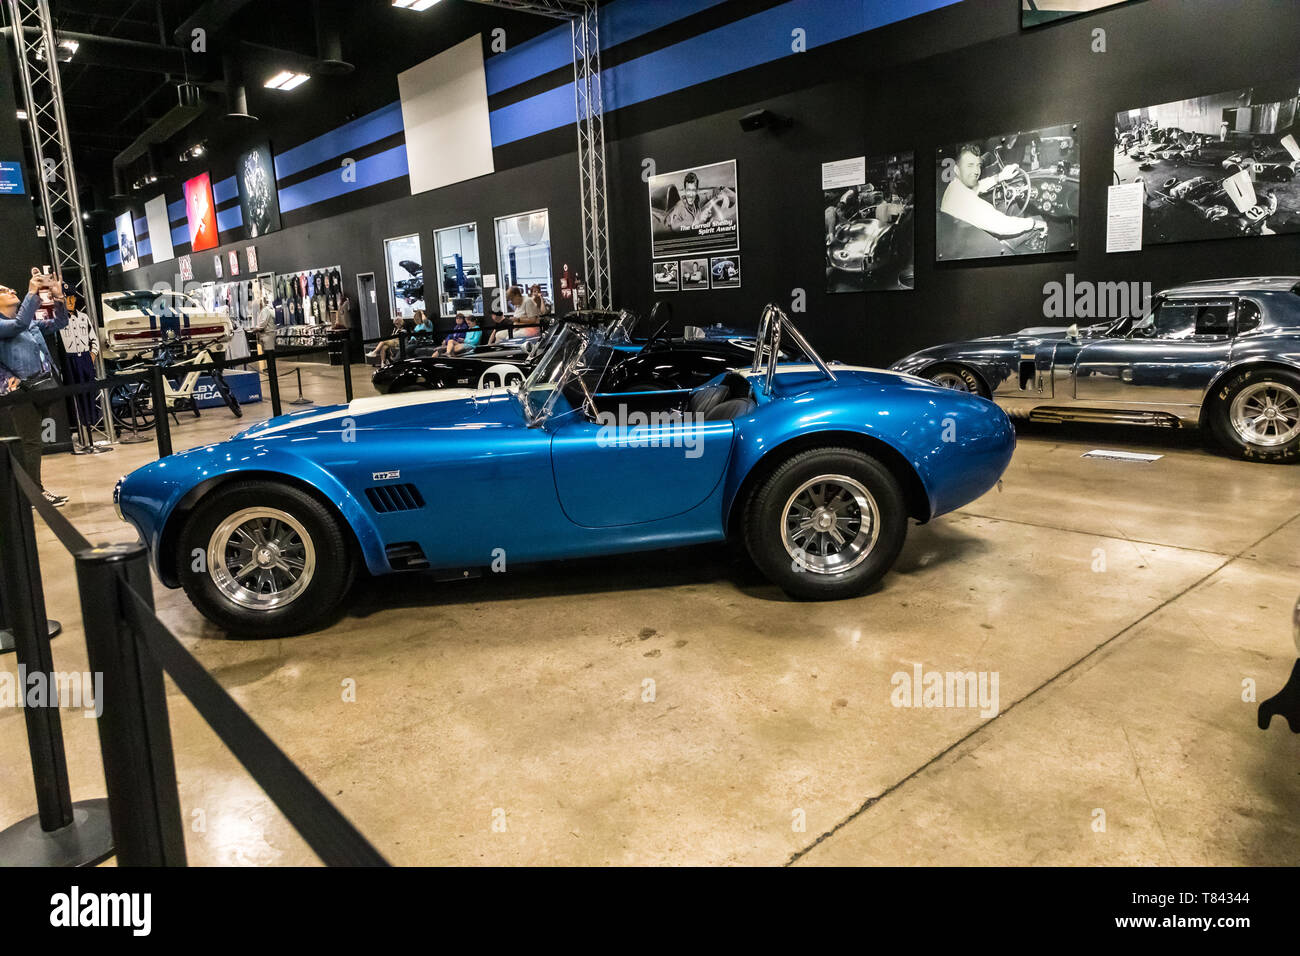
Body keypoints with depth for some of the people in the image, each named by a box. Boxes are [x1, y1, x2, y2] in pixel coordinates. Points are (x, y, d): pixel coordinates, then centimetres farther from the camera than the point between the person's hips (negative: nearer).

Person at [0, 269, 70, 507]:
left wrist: (58, 297, 2)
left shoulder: (32, 322, 17)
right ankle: (36, 492, 0)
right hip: (21, 390, -7)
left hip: (43, 386, 7)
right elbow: (19, 324, -20)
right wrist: (32, 293, -21)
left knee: (31, 442, 13)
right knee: (31, 442, -5)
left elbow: (59, 323, 17)